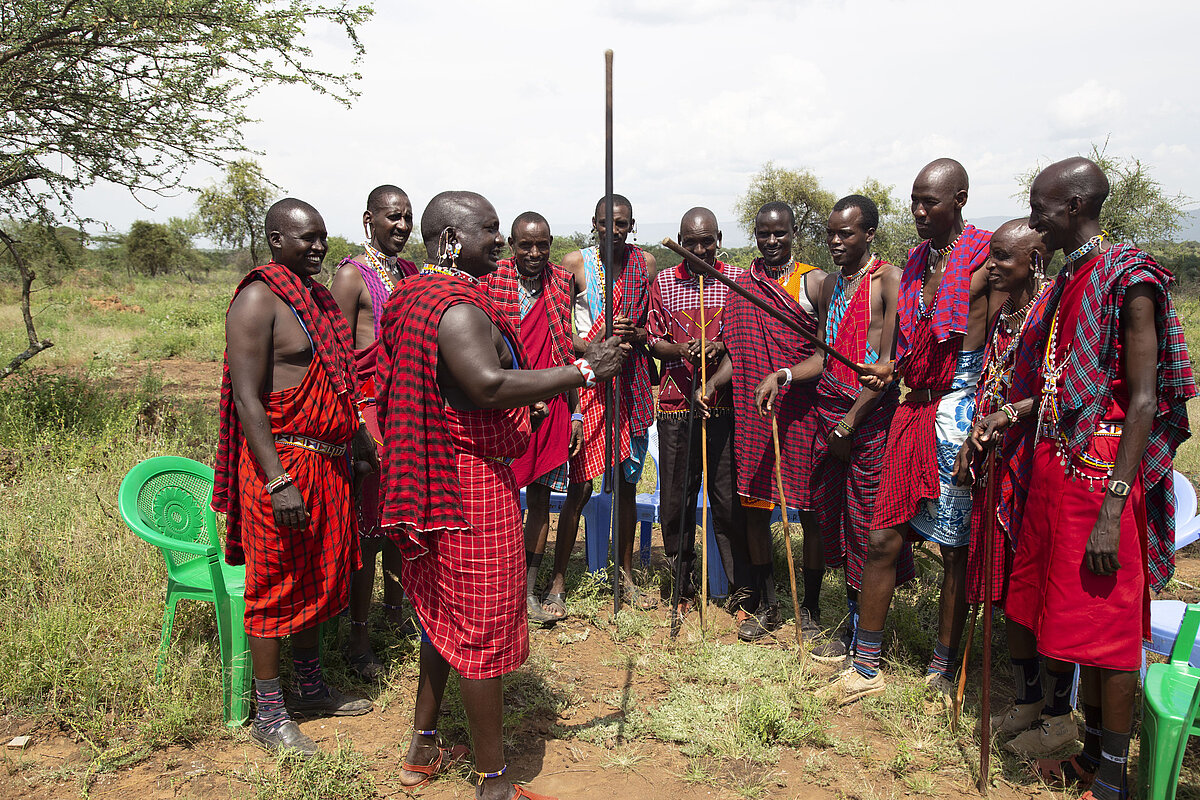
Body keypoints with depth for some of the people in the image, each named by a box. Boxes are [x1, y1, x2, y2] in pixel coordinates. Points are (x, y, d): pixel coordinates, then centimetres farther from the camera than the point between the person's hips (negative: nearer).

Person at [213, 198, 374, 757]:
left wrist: (359, 439, 21)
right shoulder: (259, 299, -14)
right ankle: (269, 716, 16)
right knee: (276, 587, 2)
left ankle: (311, 686, 34)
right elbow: (247, 397, -19)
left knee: (318, 578, 18)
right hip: (282, 463, -9)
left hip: (327, 463, 9)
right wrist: (277, 481, -24)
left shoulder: (317, 296, 14)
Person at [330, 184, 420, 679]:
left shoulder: (411, 272, 14)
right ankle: (358, 638, 9)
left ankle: (395, 610, 33)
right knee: (369, 527, -3)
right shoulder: (353, 275, -9)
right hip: (370, 406, -7)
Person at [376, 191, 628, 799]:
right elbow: (490, 384, -35)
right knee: (482, 631, 0)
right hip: (474, 483, -10)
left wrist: (522, 404, 15)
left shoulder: (414, 295, 13)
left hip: (431, 483, 11)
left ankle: (422, 751, 37)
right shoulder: (458, 308, -20)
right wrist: (584, 370, -28)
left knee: (442, 614, 22)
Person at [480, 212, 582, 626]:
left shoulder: (562, 283, 9)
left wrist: (576, 411, 10)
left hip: (551, 405, 4)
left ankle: (529, 592, 18)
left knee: (540, 496, 8)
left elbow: (567, 351, 13)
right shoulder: (490, 281, -3)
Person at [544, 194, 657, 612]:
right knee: (581, 487, -5)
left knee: (627, 482, 10)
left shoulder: (646, 263, 7)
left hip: (631, 379, 3)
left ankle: (625, 577, 25)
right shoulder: (575, 263, -1)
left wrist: (633, 334, -13)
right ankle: (558, 583, 8)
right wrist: (595, 345, -19)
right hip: (586, 376, -3)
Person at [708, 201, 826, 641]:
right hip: (751, 415, 4)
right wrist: (710, 385, -3)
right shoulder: (740, 285, 11)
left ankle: (810, 607, 21)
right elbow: (735, 354, 13)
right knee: (753, 506, 8)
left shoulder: (814, 282, -1)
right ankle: (765, 605, 24)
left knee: (811, 510, 4)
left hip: (802, 415, -3)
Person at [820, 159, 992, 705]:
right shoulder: (915, 260, 15)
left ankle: (942, 671, 21)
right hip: (913, 414, 6)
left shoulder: (984, 257, -6)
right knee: (883, 540, 6)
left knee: (955, 549, 5)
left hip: (958, 415, -6)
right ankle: (866, 667, 18)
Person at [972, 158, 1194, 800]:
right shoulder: (1068, 281, 13)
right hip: (1054, 470, 9)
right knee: (1072, 618, 16)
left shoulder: (1129, 281, -14)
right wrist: (1015, 413, 6)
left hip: (1103, 476, -8)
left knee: (1107, 629, 2)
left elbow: (1142, 402, -18)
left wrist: (1111, 509, -22)